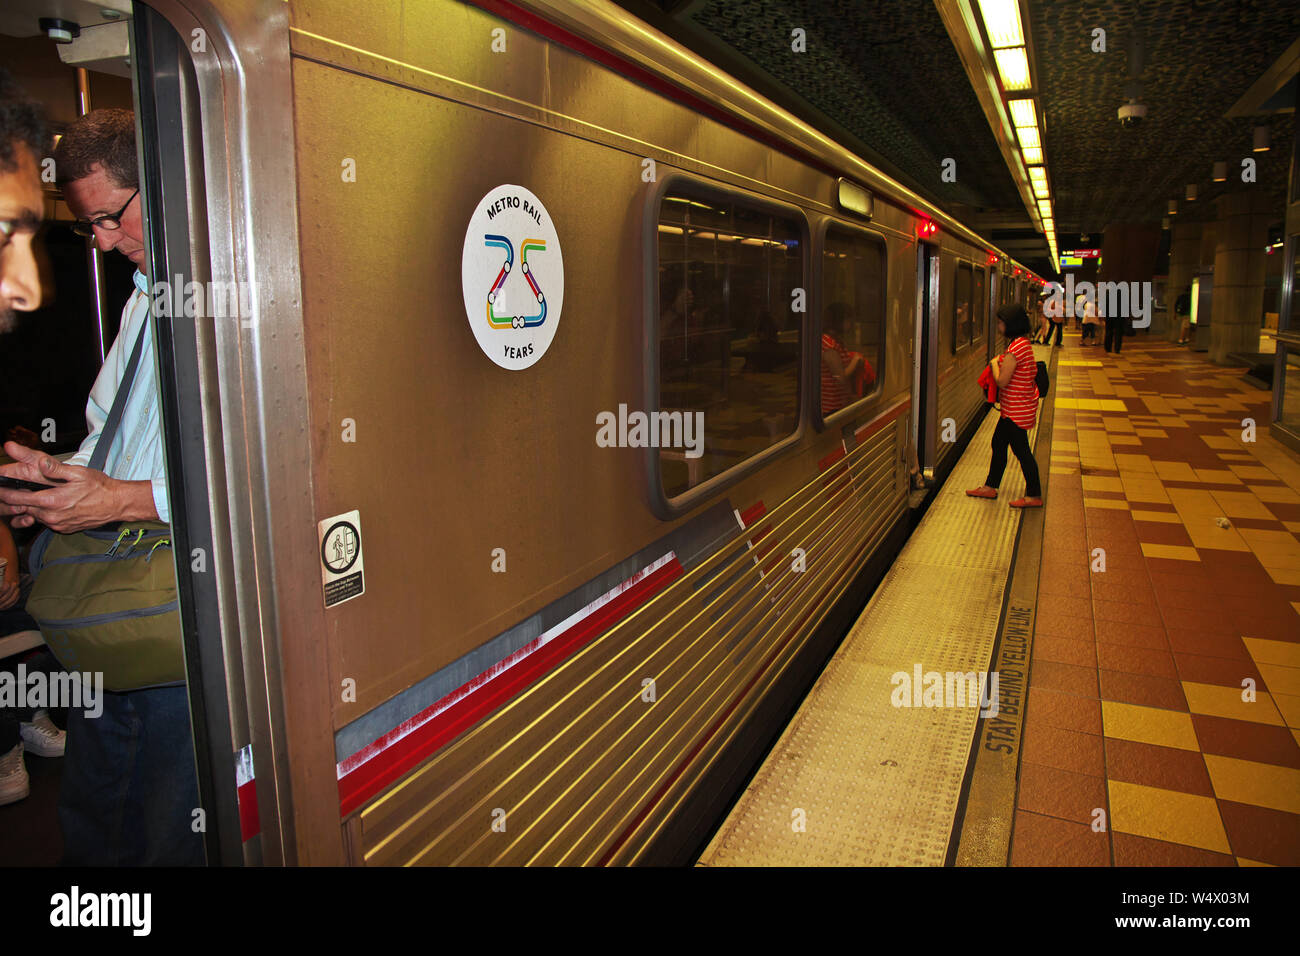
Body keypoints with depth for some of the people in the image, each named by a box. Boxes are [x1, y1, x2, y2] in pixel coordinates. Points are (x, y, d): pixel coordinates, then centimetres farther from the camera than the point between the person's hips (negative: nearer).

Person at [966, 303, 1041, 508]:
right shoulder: (1024, 343, 9)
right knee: (998, 443, 18)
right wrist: (1000, 362, 10)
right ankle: (990, 487, 30)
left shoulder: (1016, 347, -23)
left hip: (1017, 410, -10)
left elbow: (1002, 381, -23)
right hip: (1016, 408, 10)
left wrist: (994, 364, -6)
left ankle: (1034, 496, 11)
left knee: (1021, 450, 0)